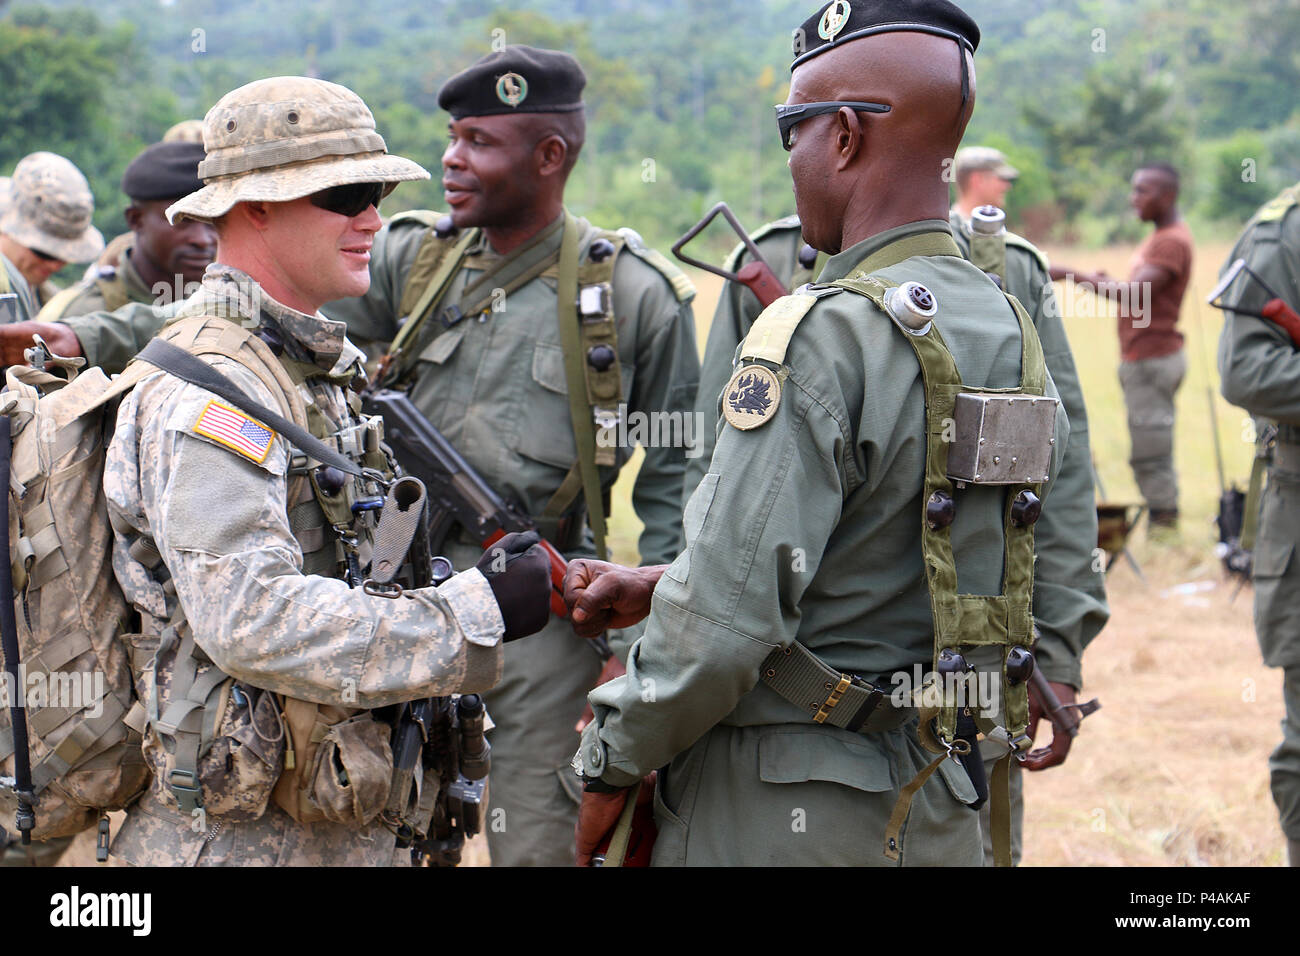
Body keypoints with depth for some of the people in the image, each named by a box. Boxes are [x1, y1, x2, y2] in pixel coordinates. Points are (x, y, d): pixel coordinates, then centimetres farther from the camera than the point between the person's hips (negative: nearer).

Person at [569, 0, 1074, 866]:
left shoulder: (818, 338, -20)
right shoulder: (1009, 331, 7)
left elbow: (724, 622, -23)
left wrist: (612, 764, -7)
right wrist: (660, 584, 15)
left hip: (779, 817, -8)